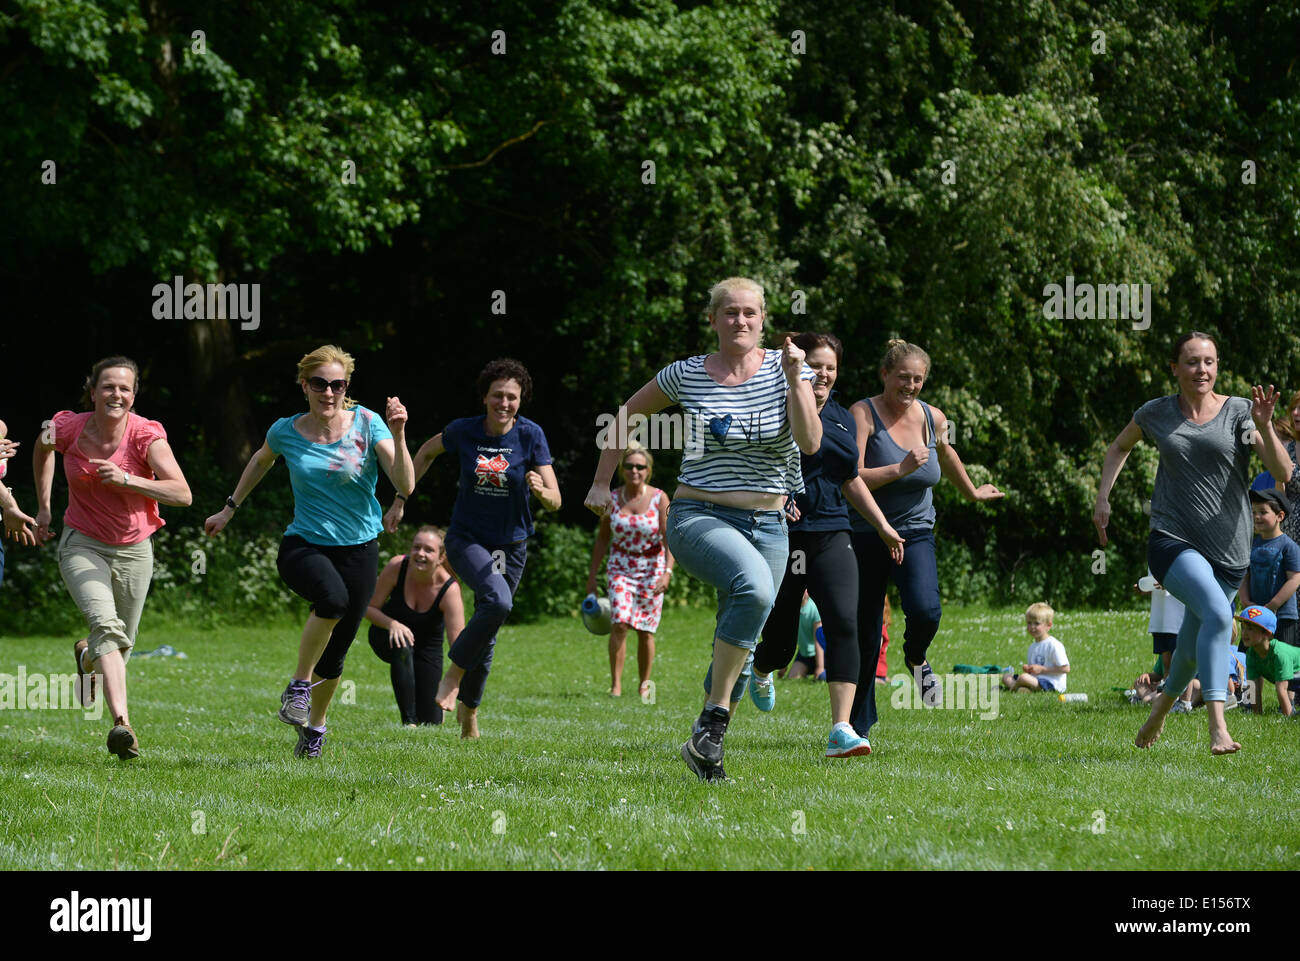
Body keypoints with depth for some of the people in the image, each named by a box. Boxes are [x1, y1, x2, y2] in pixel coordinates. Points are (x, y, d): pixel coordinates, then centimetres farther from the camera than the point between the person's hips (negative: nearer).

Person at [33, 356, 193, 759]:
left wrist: (126, 480, -34)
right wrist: (43, 508, 13)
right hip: (82, 545, -1)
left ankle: (87, 656, 53)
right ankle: (122, 723, -37)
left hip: (133, 550, 1)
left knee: (122, 646, 14)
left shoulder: (146, 435, -17)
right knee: (106, 624, -27)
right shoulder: (68, 429, -13)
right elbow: (42, 449, 13)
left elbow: (182, 494, -24)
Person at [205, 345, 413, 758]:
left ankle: (315, 724, 34)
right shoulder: (286, 432, -1)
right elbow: (261, 462, 22)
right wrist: (229, 510, 26)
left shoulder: (367, 424, -6)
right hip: (303, 547, -1)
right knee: (333, 598, -35)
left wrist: (398, 435, -27)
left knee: (333, 656, 4)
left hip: (358, 550, 1)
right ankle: (298, 684, -15)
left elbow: (404, 485, -15)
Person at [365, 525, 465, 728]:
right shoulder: (397, 567, -26)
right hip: (387, 634, 0)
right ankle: (408, 721, -26)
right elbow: (370, 608, -16)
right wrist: (393, 624, -38)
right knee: (401, 647, -38)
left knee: (430, 723, -4)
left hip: (428, 646, 0)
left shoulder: (449, 590, -30)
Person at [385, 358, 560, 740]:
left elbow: (555, 501, -12)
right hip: (466, 538, -2)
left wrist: (540, 491, -35)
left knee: (486, 634, 8)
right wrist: (400, 501, 11)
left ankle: (468, 710, 30)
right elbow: (427, 452, 12)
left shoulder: (530, 436, -11)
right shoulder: (464, 431, -10)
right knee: (498, 600, -30)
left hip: (511, 544, 2)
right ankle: (453, 674, -12)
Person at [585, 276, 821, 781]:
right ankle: (714, 717, -27)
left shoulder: (785, 369, 1)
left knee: (739, 652, 7)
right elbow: (627, 415, 15)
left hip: (767, 525, 4)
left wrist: (794, 380, -20)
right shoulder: (686, 375, 0)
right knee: (755, 586, -33)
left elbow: (810, 443, -11)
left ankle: (702, 748, 26)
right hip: (699, 517, -3)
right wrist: (601, 483, 14)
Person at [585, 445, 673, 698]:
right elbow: (602, 538, 8)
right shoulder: (612, 499, -1)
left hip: (651, 570, -1)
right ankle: (615, 683, -14)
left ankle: (644, 685, 17)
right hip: (621, 567, 1)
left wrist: (667, 572, -25)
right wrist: (592, 576, 7)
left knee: (645, 630, 2)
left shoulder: (658, 498, -8)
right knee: (619, 623, -17)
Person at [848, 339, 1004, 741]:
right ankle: (857, 726, 16)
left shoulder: (933, 419, 4)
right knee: (864, 636, 1)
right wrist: (901, 470, -27)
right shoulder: (863, 414, -11)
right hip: (866, 537, -3)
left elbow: (946, 456, 27)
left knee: (925, 611, -24)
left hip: (915, 532, 3)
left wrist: (972, 492, 40)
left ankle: (916, 659, 12)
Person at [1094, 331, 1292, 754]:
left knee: (1194, 649, 13)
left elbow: (1282, 471, -11)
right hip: (1172, 542, -2)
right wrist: (1102, 499, 15)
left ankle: (1160, 709, 46)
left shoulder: (1238, 412, -1)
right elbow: (1119, 447, 26)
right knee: (1217, 613, -30)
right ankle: (1218, 729, -35)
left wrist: (1264, 427, -27)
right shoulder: (1156, 414, 4)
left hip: (1228, 551, 2)